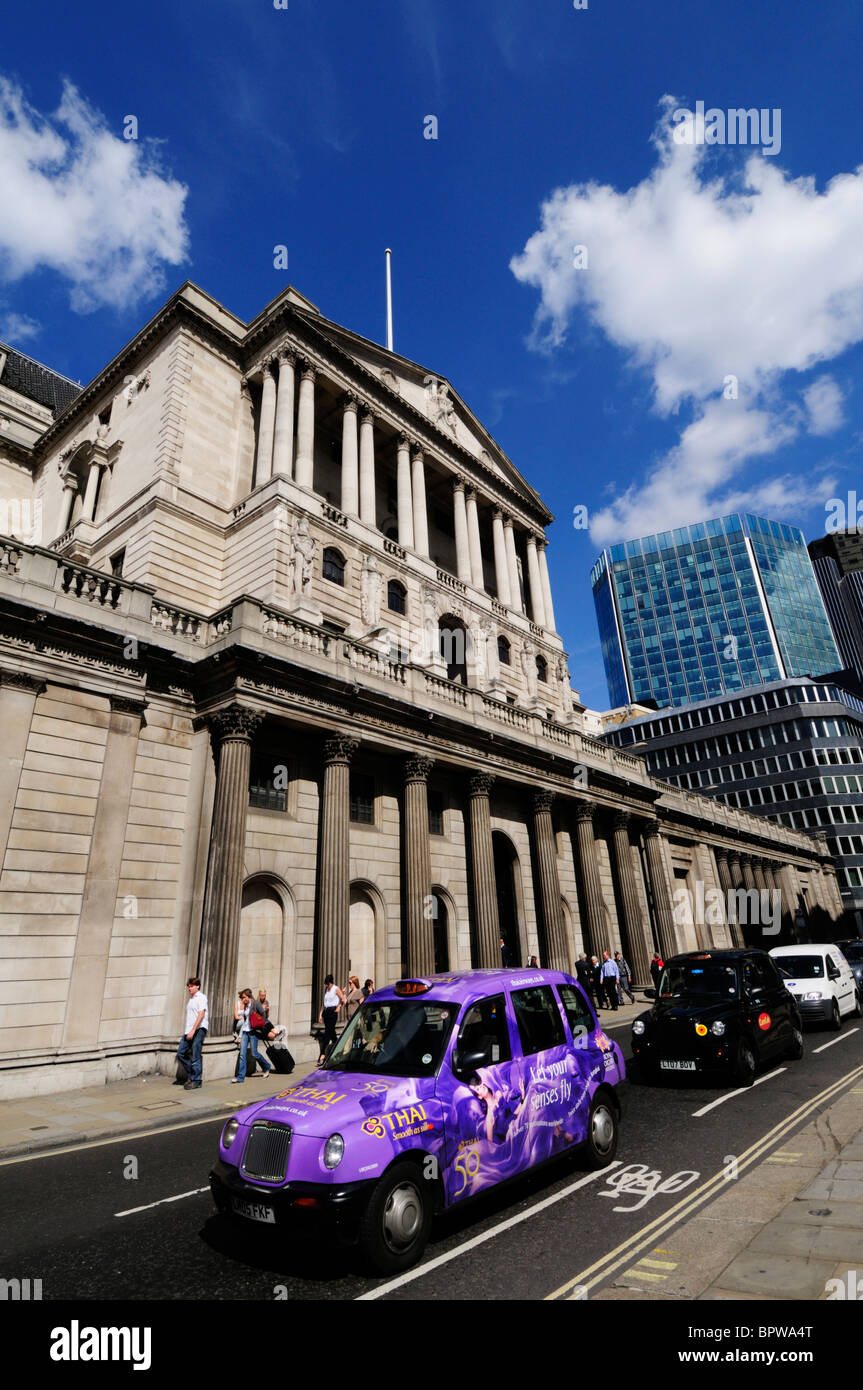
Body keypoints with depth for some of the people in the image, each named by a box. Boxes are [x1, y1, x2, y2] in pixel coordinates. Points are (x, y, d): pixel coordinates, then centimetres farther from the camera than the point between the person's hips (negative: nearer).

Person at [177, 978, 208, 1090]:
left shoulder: (201, 997, -7)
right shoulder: (190, 999, 18)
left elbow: (201, 1014, -16)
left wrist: (193, 1031, -21)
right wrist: (188, 1031, 13)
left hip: (199, 1029, -8)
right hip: (189, 1030, 8)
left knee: (195, 1056, -5)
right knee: (180, 1053, 5)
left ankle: (196, 1081, 5)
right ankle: (192, 1074, 20)